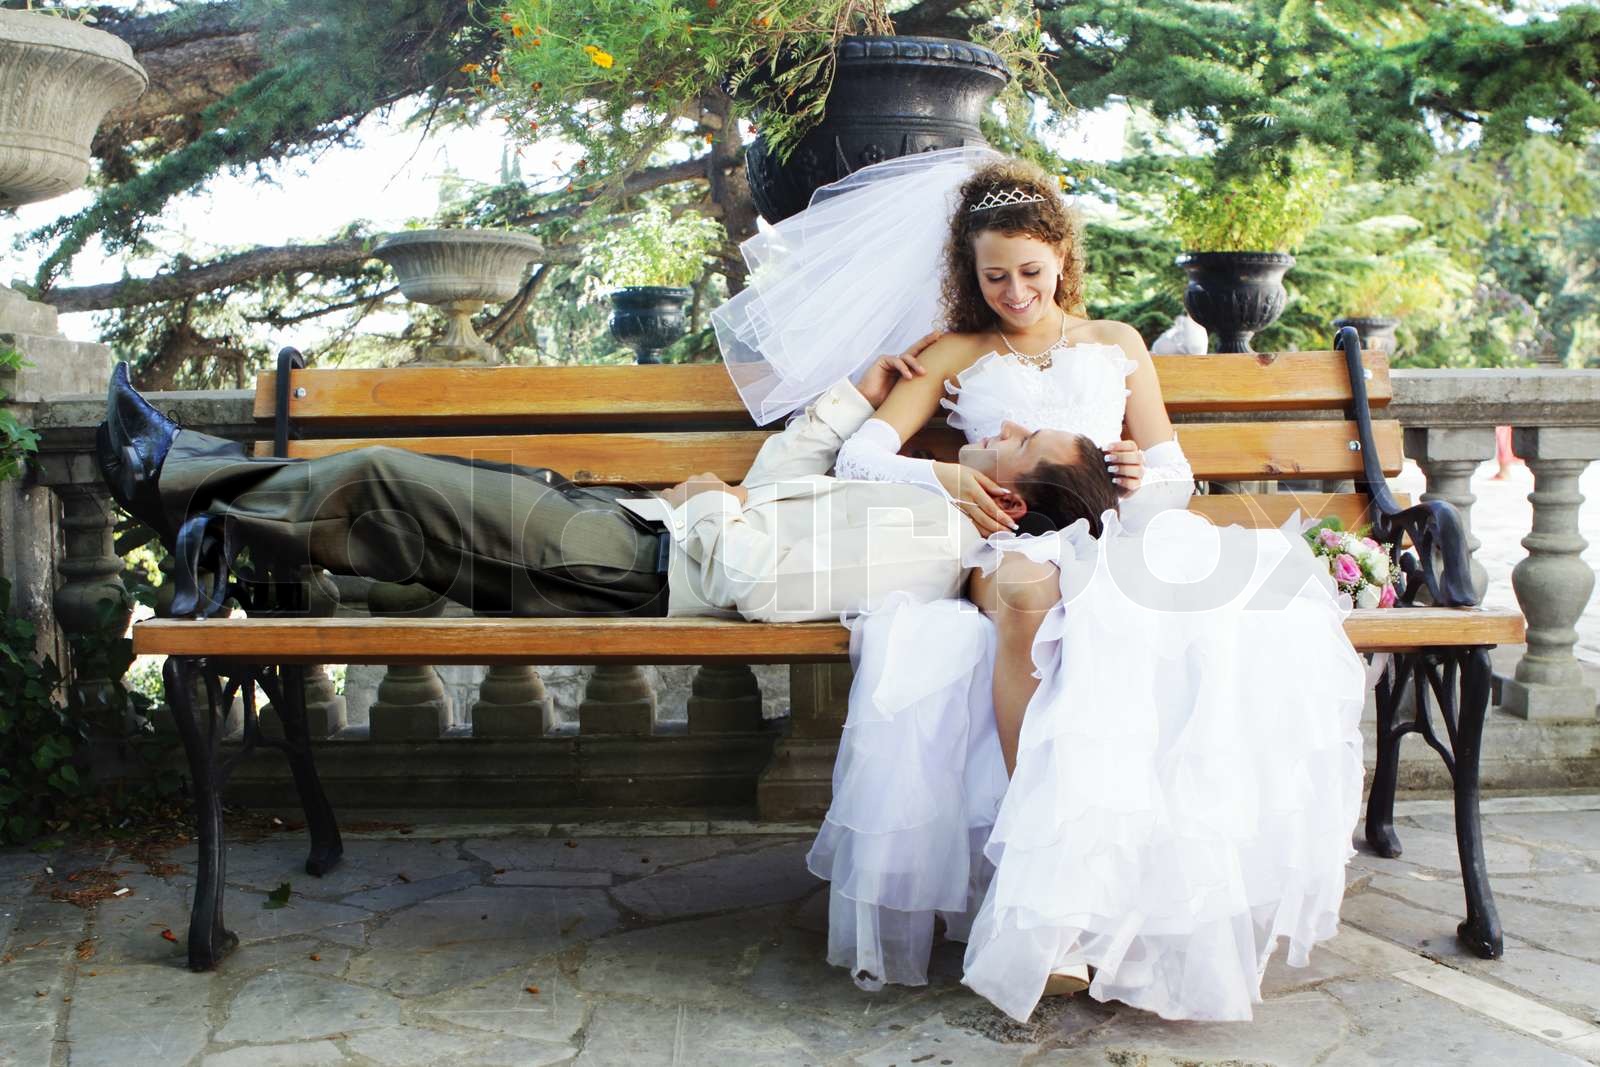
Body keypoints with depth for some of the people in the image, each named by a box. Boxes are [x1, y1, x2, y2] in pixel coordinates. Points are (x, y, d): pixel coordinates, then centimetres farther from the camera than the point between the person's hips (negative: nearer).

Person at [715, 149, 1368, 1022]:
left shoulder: (1117, 345, 28)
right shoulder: (955, 356, 23)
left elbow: (1177, 478, 22)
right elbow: (858, 455, 10)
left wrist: (1141, 478, -3)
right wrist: (940, 475, -11)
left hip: (1115, 538, 2)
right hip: (1012, 548, -1)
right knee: (1030, 593, -42)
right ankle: (1044, 864, -41)